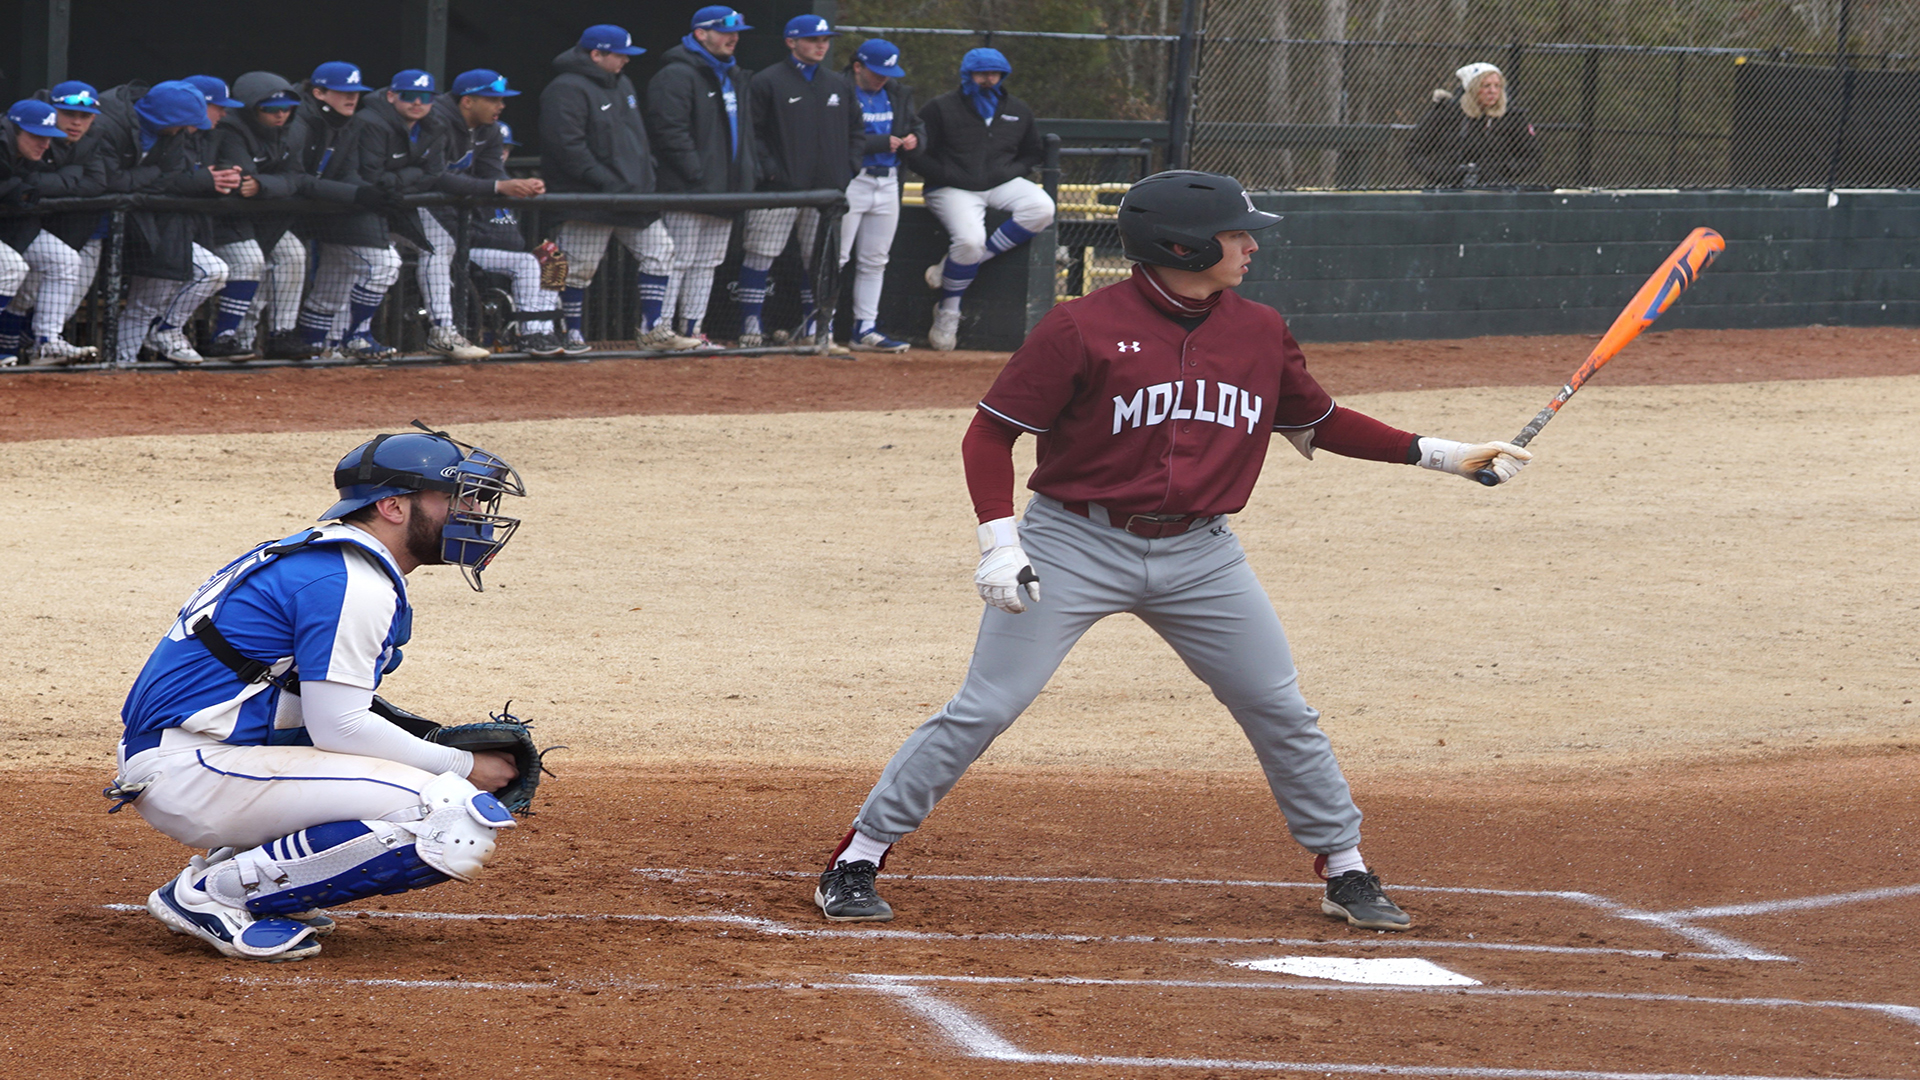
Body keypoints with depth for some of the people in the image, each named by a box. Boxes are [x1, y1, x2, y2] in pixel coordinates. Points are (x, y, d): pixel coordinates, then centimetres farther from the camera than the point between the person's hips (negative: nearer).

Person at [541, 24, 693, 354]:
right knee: (579, 267, -4)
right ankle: (573, 335, 7)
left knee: (659, 252, 5)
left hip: (636, 195, 9)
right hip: (590, 200, -9)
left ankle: (652, 330, 9)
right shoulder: (567, 90, -13)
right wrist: (606, 182, -22)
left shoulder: (621, 84, 18)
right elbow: (567, 145, -21)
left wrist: (648, 173, 14)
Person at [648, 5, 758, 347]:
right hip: (688, 190, -9)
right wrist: (697, 175, -22)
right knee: (678, 260, -9)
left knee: (708, 264, 11)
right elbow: (670, 130, -18)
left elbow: (745, 128, 27)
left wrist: (749, 172, 14)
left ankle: (692, 331, 17)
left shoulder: (733, 76, 19)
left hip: (724, 190, 9)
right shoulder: (676, 76, -11)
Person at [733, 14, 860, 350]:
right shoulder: (767, 82, -2)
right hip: (779, 188, -5)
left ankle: (814, 326, 16)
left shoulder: (840, 84, 15)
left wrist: (849, 167, 9)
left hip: (828, 188, 5)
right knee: (759, 256, -7)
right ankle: (751, 327, -4)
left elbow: (857, 130, 23)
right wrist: (767, 168, -13)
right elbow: (749, 132, -5)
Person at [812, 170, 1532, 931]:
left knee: (1282, 711, 7)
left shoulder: (1261, 334, 3)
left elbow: (1317, 420, 18)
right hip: (1075, 546, -5)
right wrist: (1001, 543, -19)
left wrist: (1438, 455, 11)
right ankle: (855, 862, 0)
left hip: (1198, 554, 5)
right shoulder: (1083, 328, -13)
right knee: (982, 710, -8)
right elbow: (990, 434, -9)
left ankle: (1345, 872, 24)